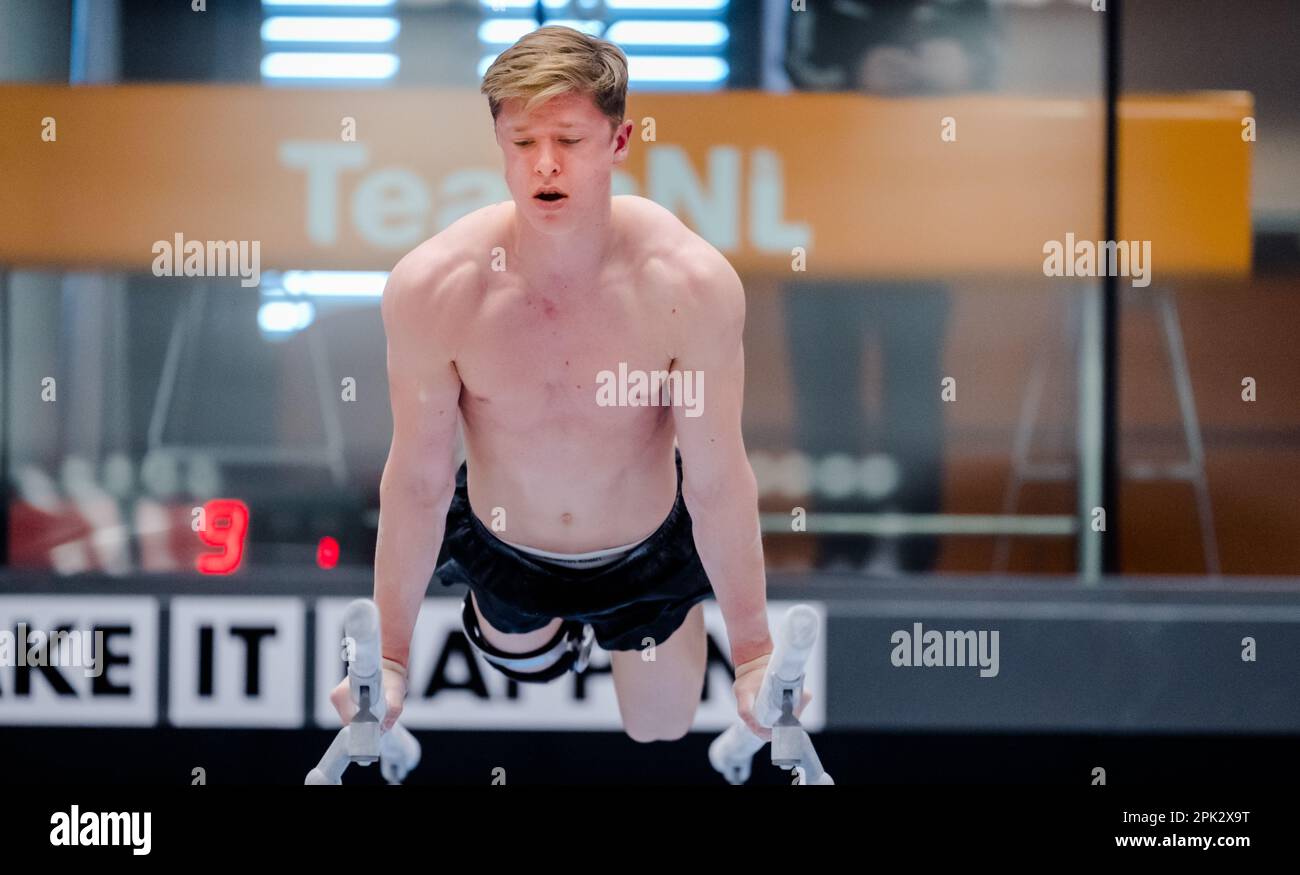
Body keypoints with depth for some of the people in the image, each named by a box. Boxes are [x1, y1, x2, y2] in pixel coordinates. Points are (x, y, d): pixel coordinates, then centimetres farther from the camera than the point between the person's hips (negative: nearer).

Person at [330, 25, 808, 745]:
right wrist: (389, 657, -12)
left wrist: (753, 654, -14)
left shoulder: (692, 282, -32)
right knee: (524, 660, 31)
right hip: (503, 553, 0)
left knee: (662, 734, 25)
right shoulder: (431, 287, -30)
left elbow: (719, 480, -22)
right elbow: (417, 482, -18)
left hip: (645, 553, 0)